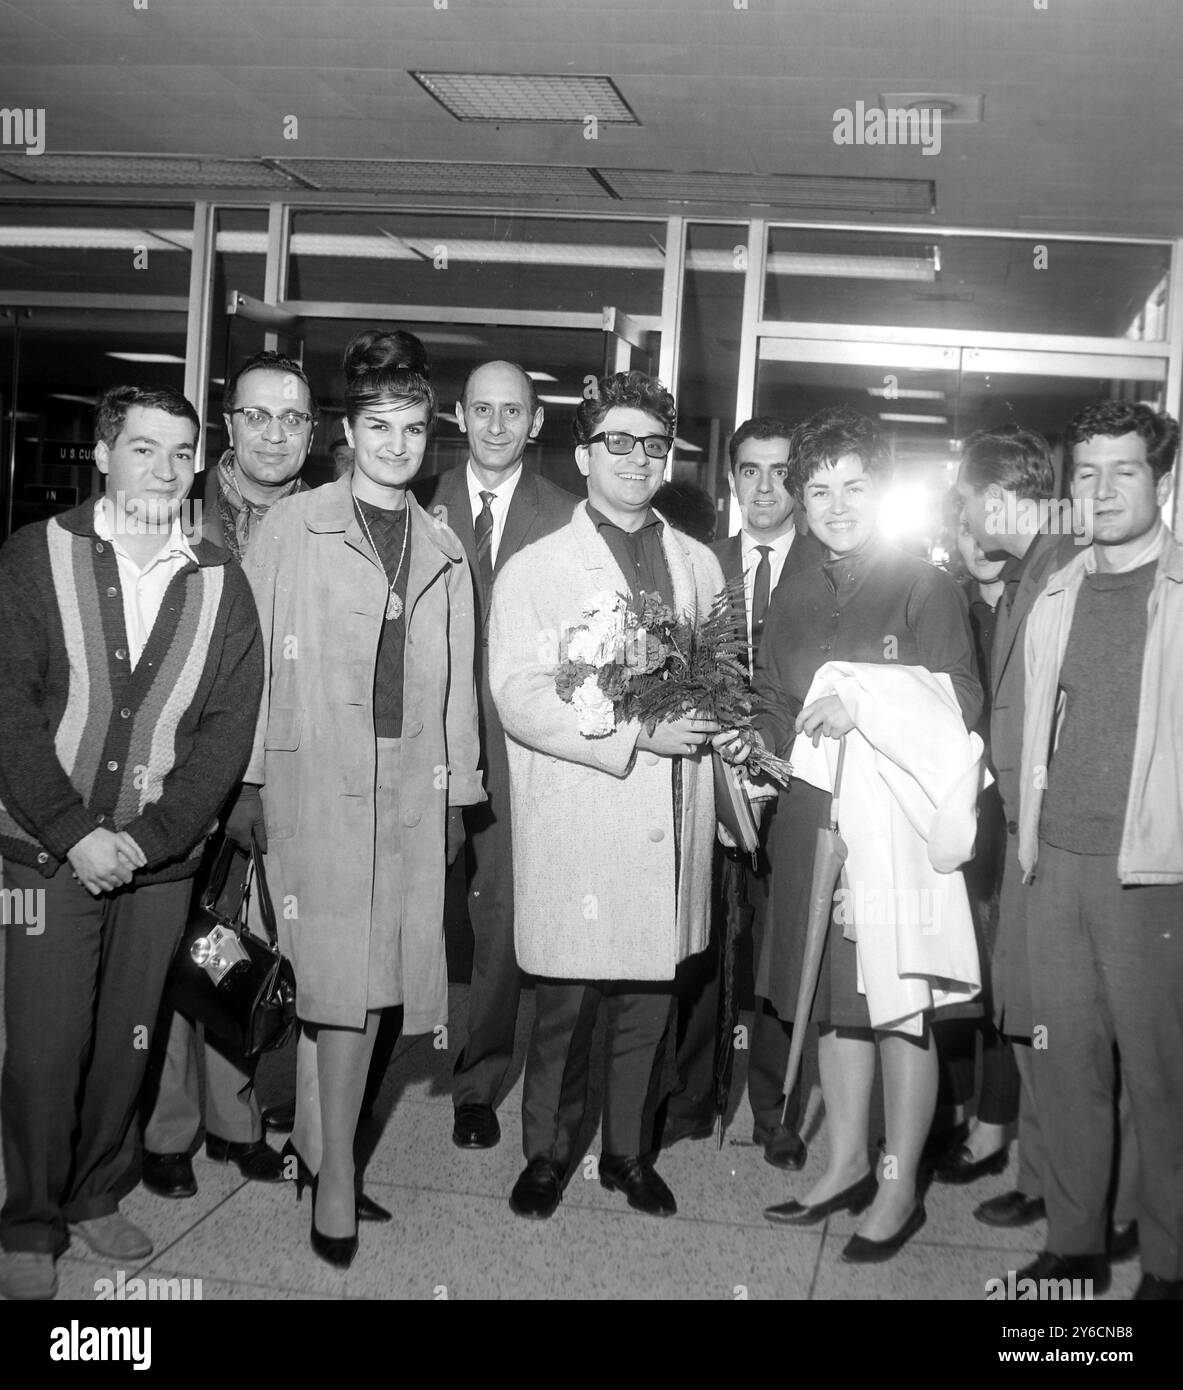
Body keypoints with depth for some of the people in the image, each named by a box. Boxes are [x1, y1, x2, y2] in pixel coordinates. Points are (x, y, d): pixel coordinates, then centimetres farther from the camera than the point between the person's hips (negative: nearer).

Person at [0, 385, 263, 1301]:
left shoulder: (222, 584, 3)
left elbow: (229, 730, -1)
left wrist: (144, 837, -11)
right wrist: (75, 832, -14)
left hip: (161, 857, 2)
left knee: (128, 1039, 10)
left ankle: (98, 1196, 31)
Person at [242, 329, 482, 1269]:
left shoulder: (443, 550, 15)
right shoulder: (293, 527, 2)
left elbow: (455, 681, 15)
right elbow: (253, 654, 0)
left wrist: (458, 788, 12)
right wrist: (247, 776, -5)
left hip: (413, 784, 4)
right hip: (317, 776, -4)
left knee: (373, 976, 4)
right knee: (343, 976, -8)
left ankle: (317, 1145, 20)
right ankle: (335, 1172, 3)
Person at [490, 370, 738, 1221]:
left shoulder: (699, 566, 15)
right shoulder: (535, 570, 0)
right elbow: (519, 698, -11)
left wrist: (712, 722, -1)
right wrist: (634, 734, -17)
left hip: (673, 823, 4)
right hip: (577, 824, -3)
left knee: (651, 1001, 9)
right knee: (566, 1004, 3)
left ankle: (630, 1151, 27)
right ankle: (548, 1154, 23)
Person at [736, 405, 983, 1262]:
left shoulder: (926, 588, -5)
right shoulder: (795, 598, 12)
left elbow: (962, 708, -10)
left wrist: (865, 709, -21)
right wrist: (758, 749, -6)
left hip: (898, 821, -5)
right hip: (814, 819, 6)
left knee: (902, 1009, 3)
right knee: (834, 998, 14)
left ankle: (901, 1188, 17)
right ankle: (847, 1164, 29)